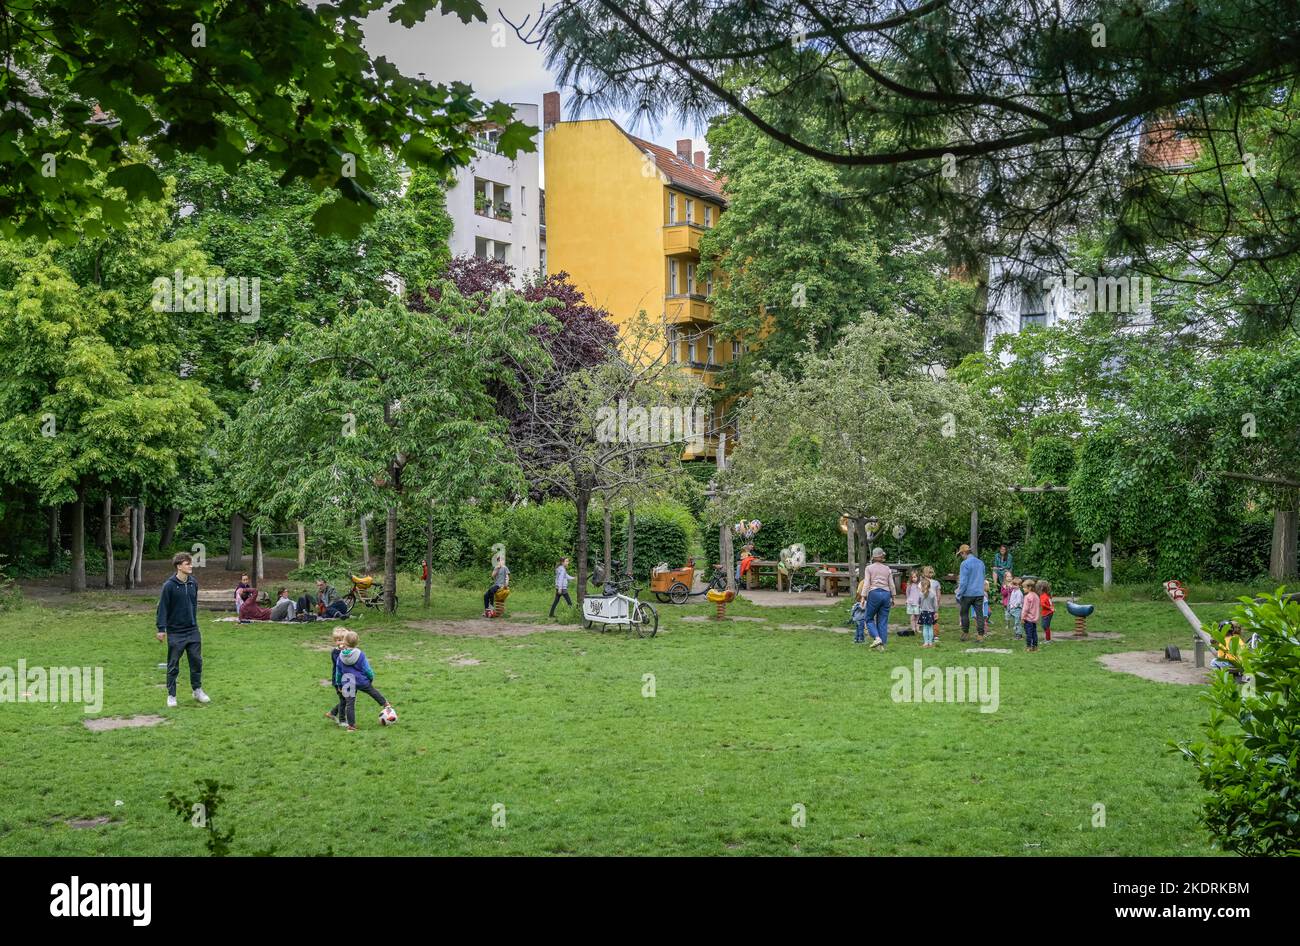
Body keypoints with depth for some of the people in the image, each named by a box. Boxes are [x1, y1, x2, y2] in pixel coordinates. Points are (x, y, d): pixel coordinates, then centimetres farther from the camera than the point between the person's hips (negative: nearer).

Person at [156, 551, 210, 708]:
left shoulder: (193, 583, 3)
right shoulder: (169, 585, -13)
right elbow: (162, 607, -12)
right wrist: (161, 629, -15)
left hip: (192, 631, 5)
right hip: (175, 632, -5)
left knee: (196, 661, 7)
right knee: (173, 665, 5)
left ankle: (197, 690, 22)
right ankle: (171, 695, 15)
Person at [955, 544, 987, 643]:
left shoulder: (965, 564, -13)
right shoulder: (981, 563, 9)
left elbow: (963, 581, -15)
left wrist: (959, 595, -10)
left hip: (968, 593, -5)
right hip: (979, 593, 5)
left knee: (964, 613, 11)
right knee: (980, 614, 4)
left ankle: (966, 633, 17)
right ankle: (981, 635, 1)